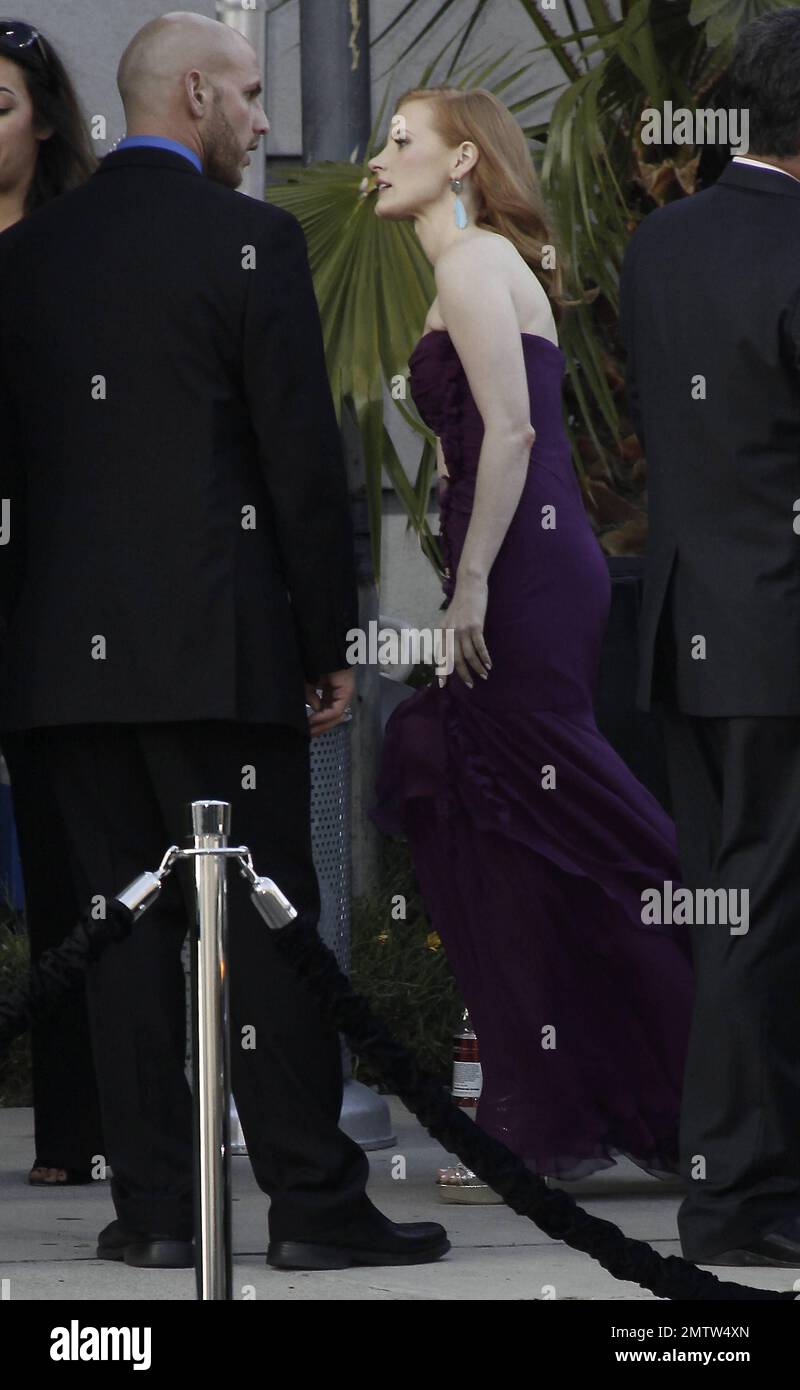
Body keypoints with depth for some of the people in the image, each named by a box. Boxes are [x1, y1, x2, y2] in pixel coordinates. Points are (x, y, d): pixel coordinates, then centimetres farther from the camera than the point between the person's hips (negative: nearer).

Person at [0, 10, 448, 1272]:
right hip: (217, 645, -5)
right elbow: (303, 457, -8)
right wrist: (328, 642, -1)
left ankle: (155, 1204, 6)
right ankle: (314, 1203, 0)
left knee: (123, 920, 7)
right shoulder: (250, 241, -7)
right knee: (265, 919, -1)